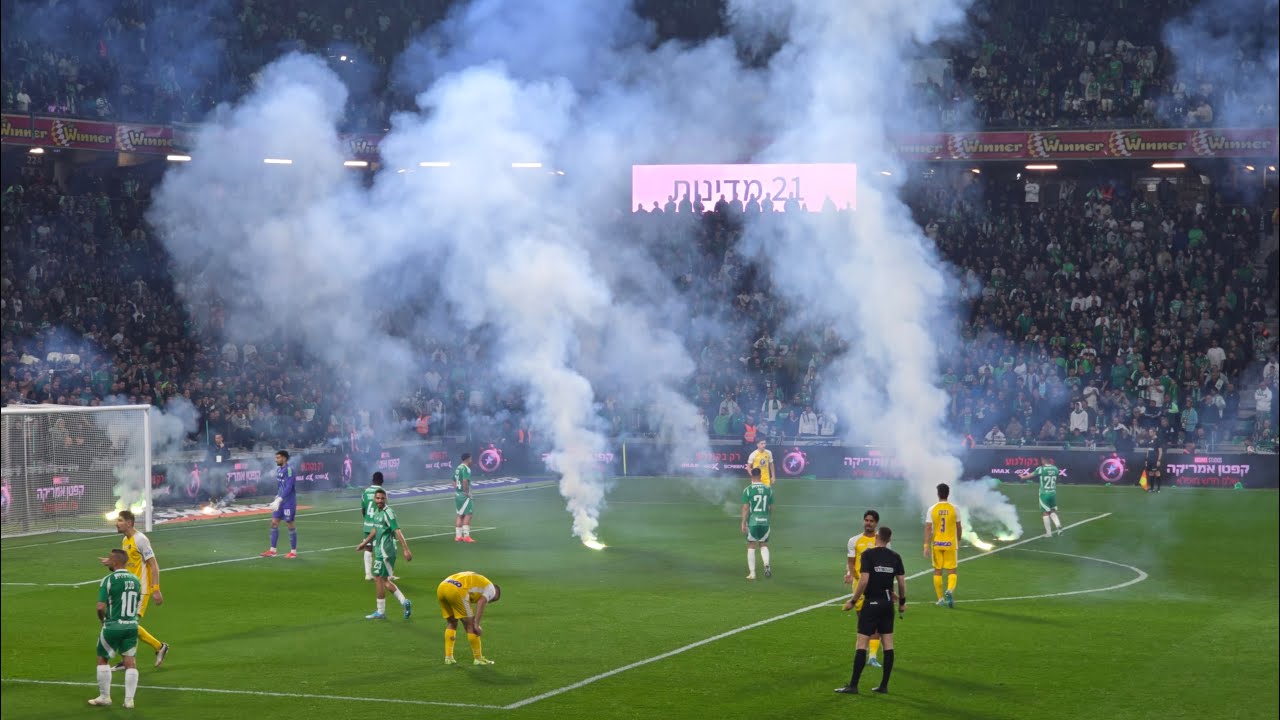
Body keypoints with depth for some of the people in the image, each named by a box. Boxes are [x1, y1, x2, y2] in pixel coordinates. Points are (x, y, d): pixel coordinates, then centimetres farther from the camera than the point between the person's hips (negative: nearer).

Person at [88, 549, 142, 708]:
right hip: (132, 625, 4)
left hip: (112, 627, -4)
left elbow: (101, 607, -17)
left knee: (103, 659, 13)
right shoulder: (135, 580, 4)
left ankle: (104, 697, 17)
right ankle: (129, 699, 8)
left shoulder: (108, 580, -13)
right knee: (130, 662, 8)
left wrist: (102, 619, 2)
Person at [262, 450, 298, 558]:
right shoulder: (278, 469, 9)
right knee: (274, 522, 5)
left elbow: (289, 487, -24)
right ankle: (272, 550, 10)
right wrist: (277, 497, 14)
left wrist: (279, 500, -26)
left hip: (288, 501, -8)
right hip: (280, 500, 8)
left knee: (290, 524, 0)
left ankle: (293, 551, 11)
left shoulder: (289, 469, -17)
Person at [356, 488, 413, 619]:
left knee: (378, 579, -2)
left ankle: (380, 612, 7)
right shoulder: (377, 512, 11)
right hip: (379, 551, 9)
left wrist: (406, 550, -29)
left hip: (385, 552, -9)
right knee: (384, 580, 12)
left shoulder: (388, 512, -16)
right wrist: (365, 543, 36)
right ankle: (404, 602, 13)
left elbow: (397, 532, -23)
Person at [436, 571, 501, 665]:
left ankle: (448, 657, 21)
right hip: (456, 590, -8)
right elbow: (481, 604, -2)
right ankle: (478, 658, 14)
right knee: (471, 625, 7)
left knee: (451, 623, 24)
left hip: (441, 587, 8)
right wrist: (476, 625, -4)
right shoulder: (490, 588, 18)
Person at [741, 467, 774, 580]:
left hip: (752, 521, -2)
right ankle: (767, 564, -10)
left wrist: (743, 523, -7)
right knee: (763, 545, 16)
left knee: (751, 547, 7)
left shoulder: (747, 490, -6)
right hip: (765, 521, 2)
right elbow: (771, 507, 8)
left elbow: (745, 508, -9)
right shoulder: (768, 490, 3)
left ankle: (752, 573, 5)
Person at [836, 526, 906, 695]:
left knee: (862, 644, -5)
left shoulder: (868, 555, -10)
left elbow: (864, 580, -16)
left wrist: (853, 601, -7)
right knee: (888, 644, 8)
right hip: (888, 604, 5)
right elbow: (901, 581, 6)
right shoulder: (895, 557, 4)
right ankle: (884, 685, 10)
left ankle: (853, 685, -6)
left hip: (872, 604, -5)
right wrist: (902, 602, 21)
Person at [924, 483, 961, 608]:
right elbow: (959, 528, 6)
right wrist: (958, 542, 22)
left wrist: (926, 546, -7)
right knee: (951, 571, 3)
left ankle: (940, 598, 16)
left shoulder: (932, 509, -4)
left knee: (937, 571, 12)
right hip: (951, 544, -1)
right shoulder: (954, 509, -3)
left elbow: (928, 528, -8)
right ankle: (950, 590, -25)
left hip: (936, 544, 1)